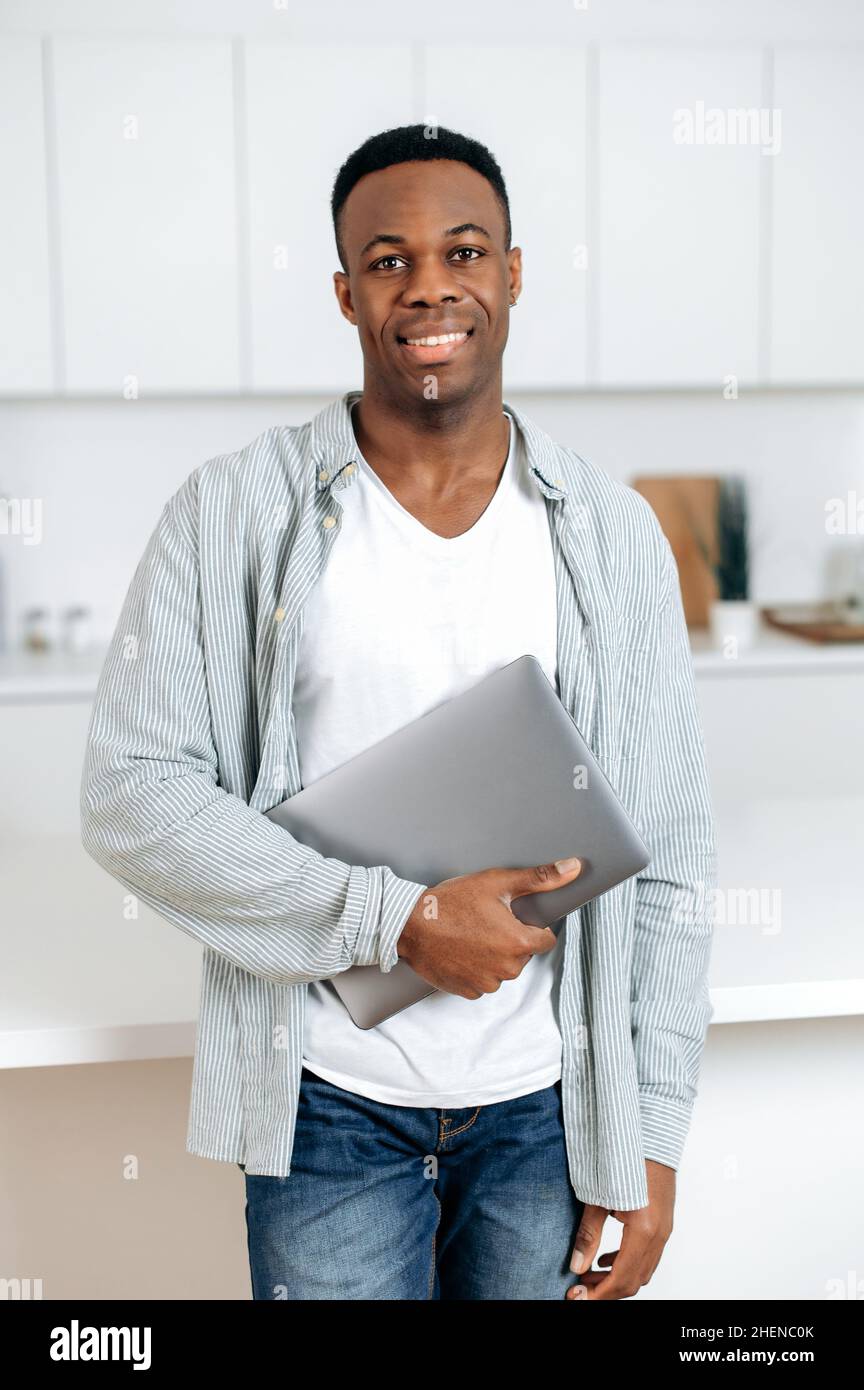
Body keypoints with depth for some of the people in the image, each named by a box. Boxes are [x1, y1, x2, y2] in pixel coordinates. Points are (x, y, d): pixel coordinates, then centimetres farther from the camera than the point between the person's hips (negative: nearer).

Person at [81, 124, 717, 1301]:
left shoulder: (612, 534, -1)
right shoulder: (232, 512, -6)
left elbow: (670, 852, 1)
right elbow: (131, 796, -11)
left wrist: (654, 1139, 0)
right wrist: (403, 919, -18)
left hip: (548, 1106, 2)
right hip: (328, 1107, -1)